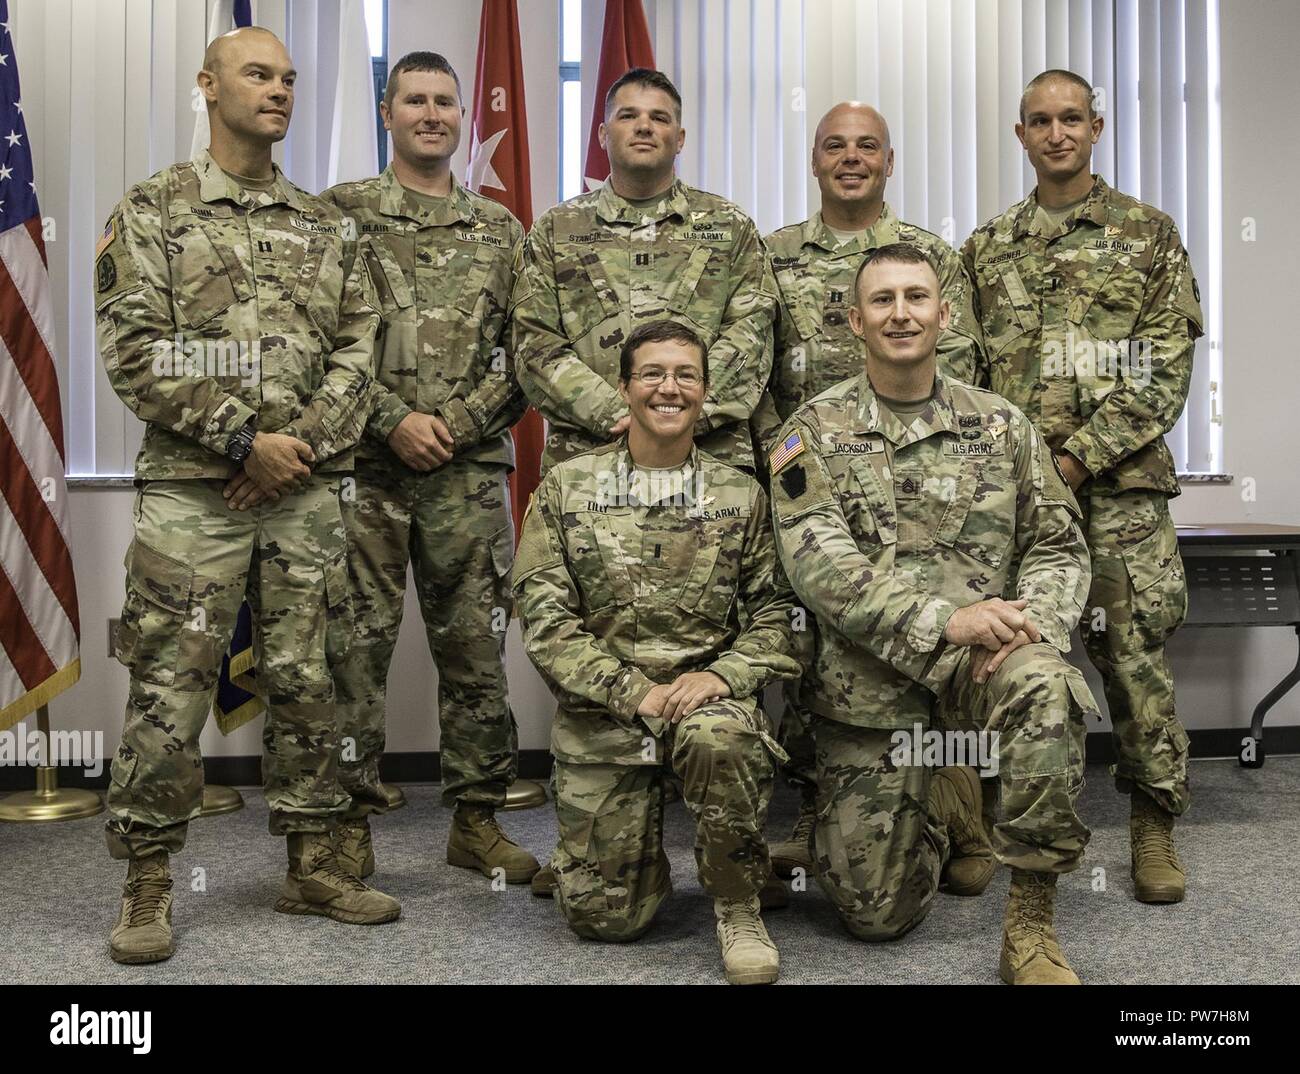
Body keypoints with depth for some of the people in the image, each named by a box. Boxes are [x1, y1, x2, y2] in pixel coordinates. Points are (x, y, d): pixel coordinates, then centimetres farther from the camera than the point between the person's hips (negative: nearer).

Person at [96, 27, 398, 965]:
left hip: (308, 491, 4)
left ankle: (313, 865, 19)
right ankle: (148, 886, 9)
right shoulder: (153, 210, 3)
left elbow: (358, 347, 8)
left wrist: (305, 442, -7)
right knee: (171, 688, -3)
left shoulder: (323, 225, 15)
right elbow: (135, 349, -7)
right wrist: (242, 439, -13)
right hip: (191, 491, -4)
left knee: (307, 682, 8)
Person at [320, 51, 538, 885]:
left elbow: (529, 353, 8)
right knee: (356, 645, 0)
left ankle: (478, 817, 17)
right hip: (366, 466, -2)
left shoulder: (500, 229, 14)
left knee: (477, 645, 6)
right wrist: (394, 419, -12)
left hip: (472, 472, 2)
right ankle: (349, 819, 12)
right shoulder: (342, 212, 6)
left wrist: (458, 423, -6)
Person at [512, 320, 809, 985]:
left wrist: (722, 675, -16)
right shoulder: (566, 488, 3)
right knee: (603, 916, -3)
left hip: (708, 696, 0)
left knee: (719, 737, -38)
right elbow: (545, 618, -4)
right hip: (600, 712, 1)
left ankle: (738, 905, -12)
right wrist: (634, 693, -14)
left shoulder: (740, 495, 6)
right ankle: (638, 850, 34)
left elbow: (778, 614, 3)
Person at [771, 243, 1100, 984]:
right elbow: (821, 566, -12)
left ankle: (1033, 923, -19)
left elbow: (1058, 549, 7)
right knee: (876, 913, -2)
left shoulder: (1002, 425, 7)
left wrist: (1028, 624, -16)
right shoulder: (815, 432, 1)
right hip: (869, 680, 0)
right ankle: (948, 808, 32)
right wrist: (946, 621, -25)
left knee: (1044, 687, -37)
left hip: (981, 662, 1)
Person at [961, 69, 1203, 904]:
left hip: (1118, 482, -2)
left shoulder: (1149, 234, 6)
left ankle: (1155, 822, 12)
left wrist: (1079, 457, -11)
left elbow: (1167, 370, -2)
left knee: (1135, 650, -2)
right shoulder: (986, 248, 14)